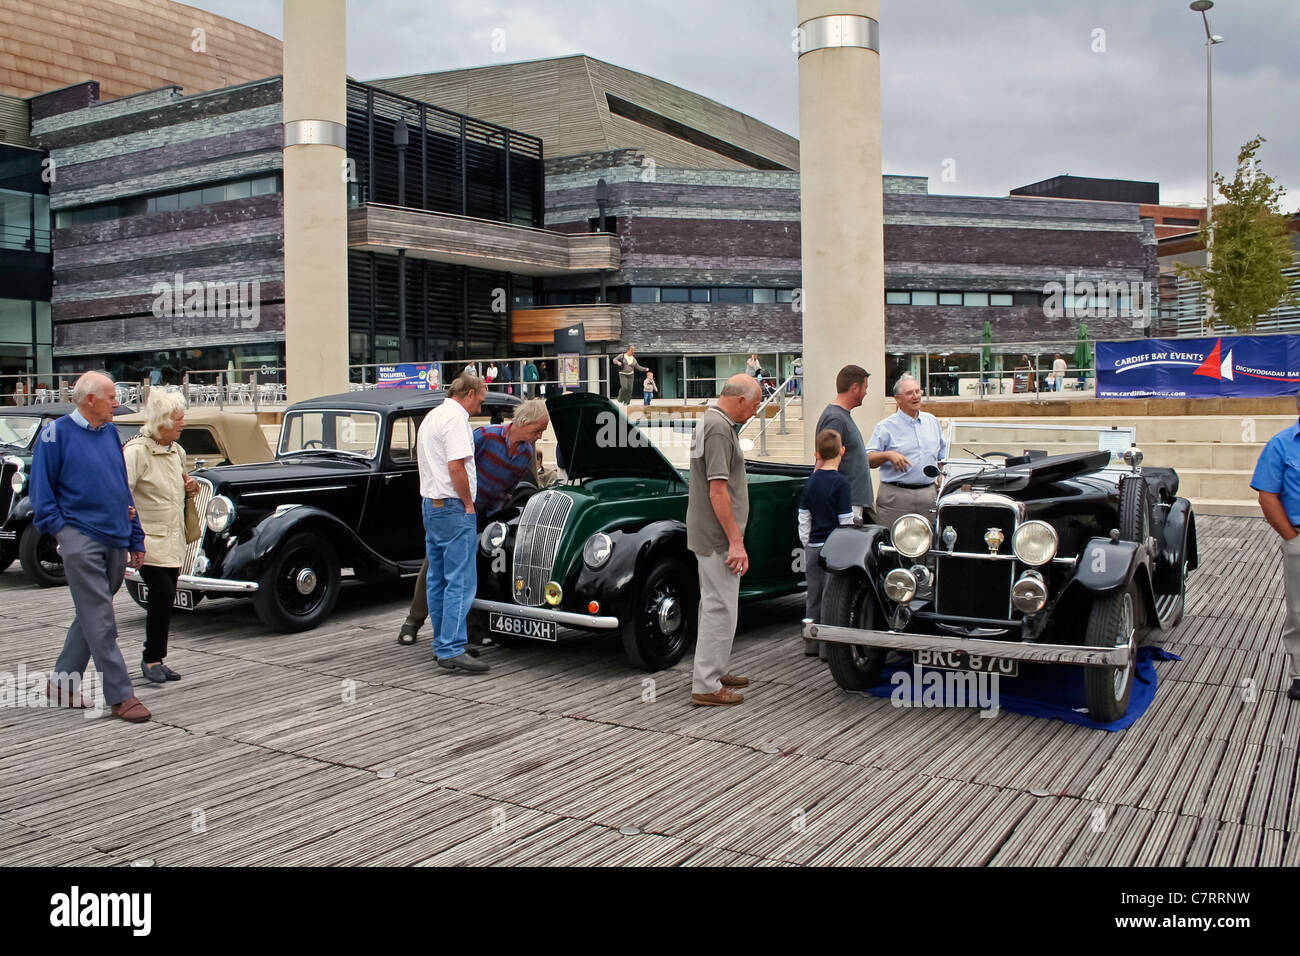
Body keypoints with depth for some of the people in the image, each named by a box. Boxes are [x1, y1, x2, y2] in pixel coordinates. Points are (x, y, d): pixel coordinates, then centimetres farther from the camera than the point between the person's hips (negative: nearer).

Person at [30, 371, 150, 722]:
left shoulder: (110, 433, 13)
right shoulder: (57, 433, -5)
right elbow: (41, 486, -5)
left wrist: (135, 538, 16)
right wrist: (59, 527, -13)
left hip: (115, 540, 7)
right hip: (81, 537, -7)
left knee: (91, 616, 14)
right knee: (100, 621, -6)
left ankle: (62, 683, 27)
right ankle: (121, 697, -4)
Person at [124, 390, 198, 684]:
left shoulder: (177, 451, 13)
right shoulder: (137, 451, -12)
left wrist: (188, 488, 6)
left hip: (173, 540, 7)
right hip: (148, 538, -7)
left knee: (165, 599, 8)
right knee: (163, 594, -16)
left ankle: (156, 660, 18)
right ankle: (152, 659, 0)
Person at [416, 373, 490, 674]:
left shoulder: (431, 417, 19)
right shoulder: (455, 417, -13)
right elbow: (456, 466, -22)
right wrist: (468, 503, -12)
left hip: (430, 505, 10)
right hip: (453, 507, -10)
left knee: (438, 579, 12)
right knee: (461, 581, -10)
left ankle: (441, 645, 18)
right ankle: (452, 650, -12)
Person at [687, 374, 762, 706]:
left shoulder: (710, 421, 13)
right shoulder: (719, 428, -20)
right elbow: (718, 490, -24)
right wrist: (736, 541, -23)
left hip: (708, 536, 11)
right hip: (717, 538, -11)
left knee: (715, 604, 18)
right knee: (720, 608, -5)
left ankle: (714, 672, 29)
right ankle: (705, 686, 0)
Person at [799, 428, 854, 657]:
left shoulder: (811, 482, 6)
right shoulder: (840, 483, -12)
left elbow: (804, 519, 10)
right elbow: (846, 522, -13)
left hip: (813, 546, 6)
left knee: (813, 597, 12)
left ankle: (811, 645, 19)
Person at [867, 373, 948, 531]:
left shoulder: (932, 421, 16)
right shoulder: (886, 426, 0)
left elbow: (943, 456, 25)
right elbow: (868, 459, -6)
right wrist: (888, 455, -22)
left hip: (929, 493, 4)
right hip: (896, 497, -4)